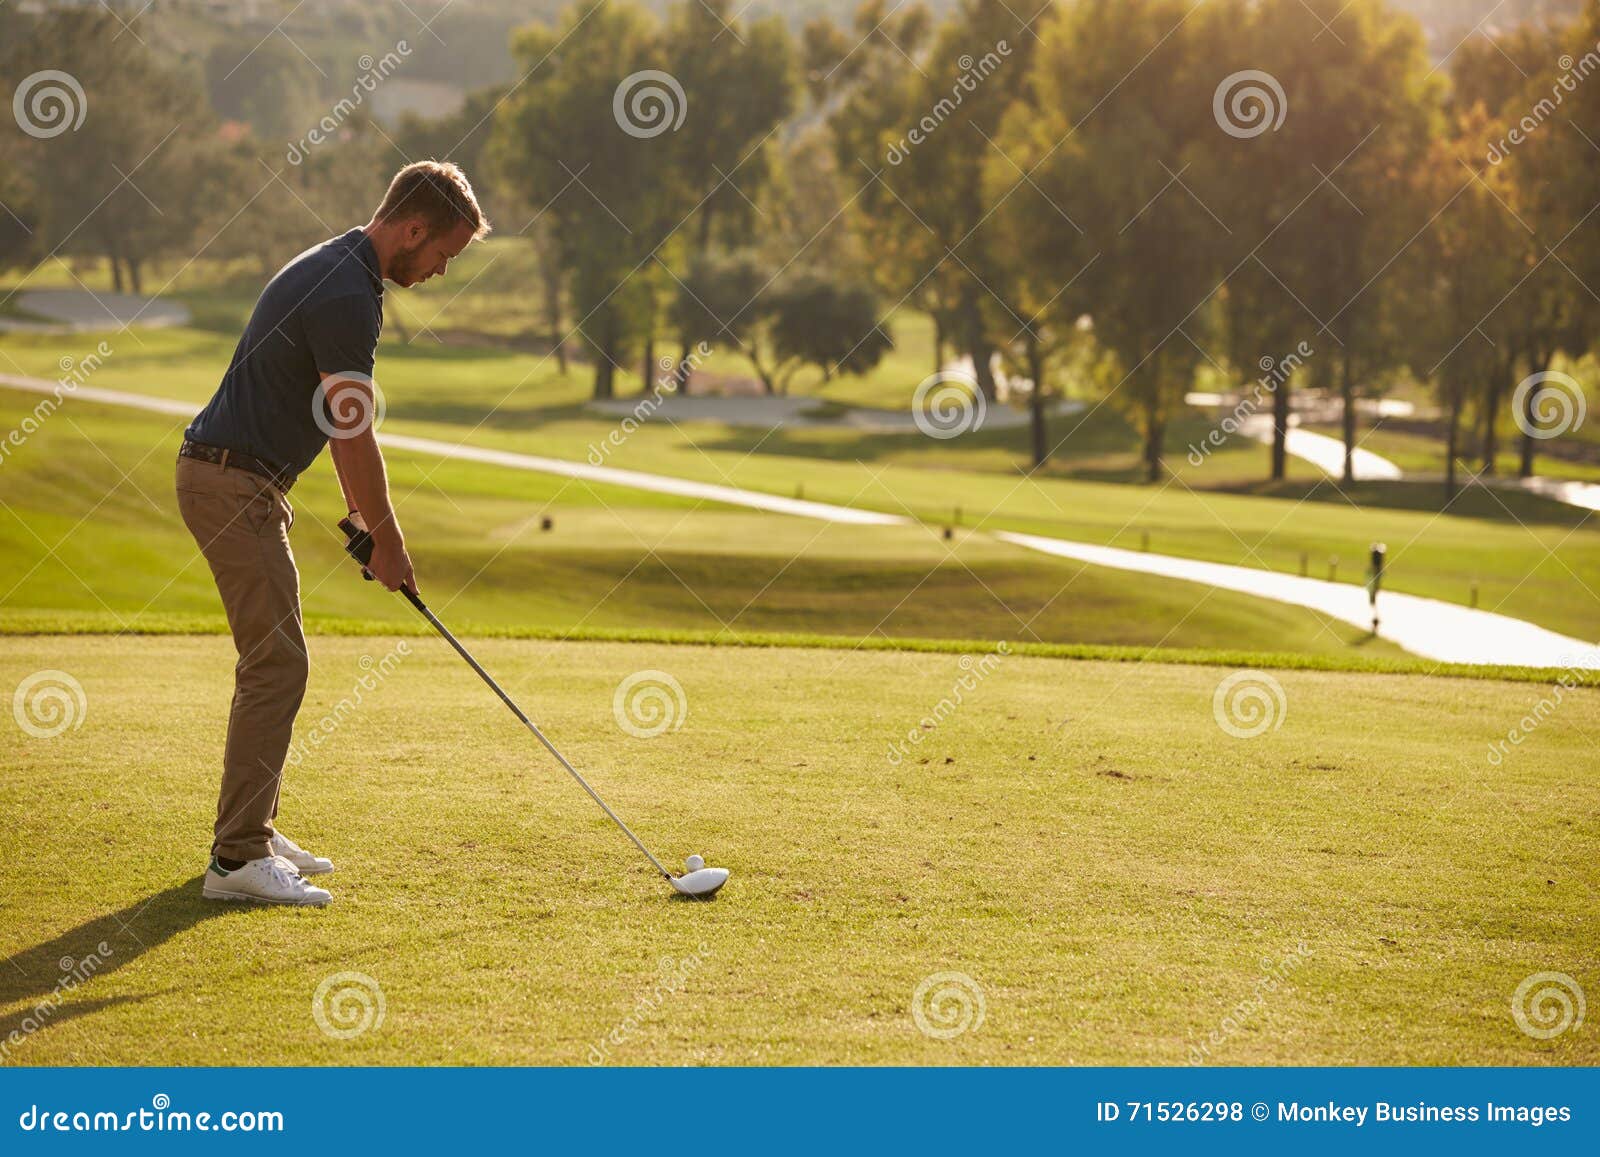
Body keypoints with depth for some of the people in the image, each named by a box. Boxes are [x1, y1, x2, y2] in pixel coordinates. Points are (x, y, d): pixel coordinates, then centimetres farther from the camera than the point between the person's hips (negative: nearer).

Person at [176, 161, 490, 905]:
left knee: (273, 663, 15)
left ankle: (250, 831, 22)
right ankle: (237, 858, -10)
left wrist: (361, 516, 19)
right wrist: (388, 541, -7)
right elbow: (354, 435, -17)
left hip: (239, 480, 11)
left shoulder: (337, 271, 14)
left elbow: (340, 423, 20)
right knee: (277, 665, -10)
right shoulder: (345, 296, -20)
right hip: (234, 484, -11)